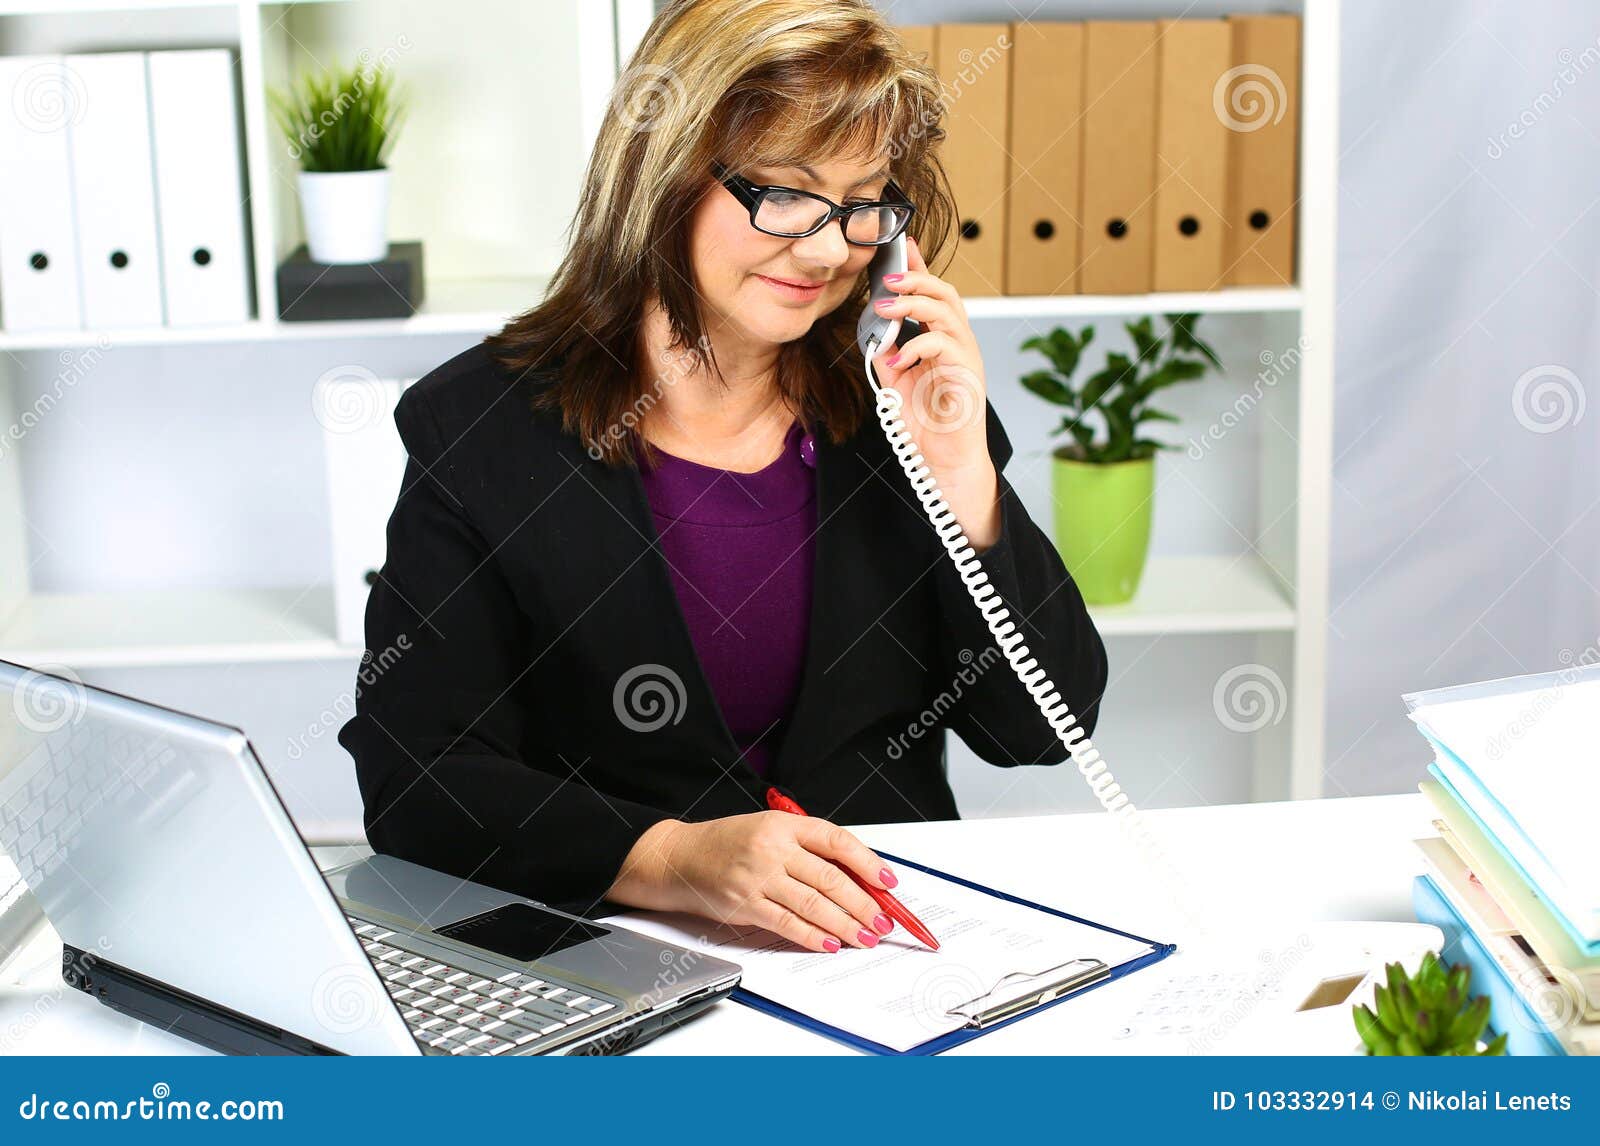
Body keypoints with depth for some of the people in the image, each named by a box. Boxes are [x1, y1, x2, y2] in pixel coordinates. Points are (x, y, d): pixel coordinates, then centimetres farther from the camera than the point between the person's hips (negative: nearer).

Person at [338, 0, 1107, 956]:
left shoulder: (905, 399, 4)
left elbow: (1046, 726, 4)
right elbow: (414, 783, -10)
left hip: (889, 942, 2)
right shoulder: (478, 429, -3)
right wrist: (669, 859, -26)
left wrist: (964, 478, -9)